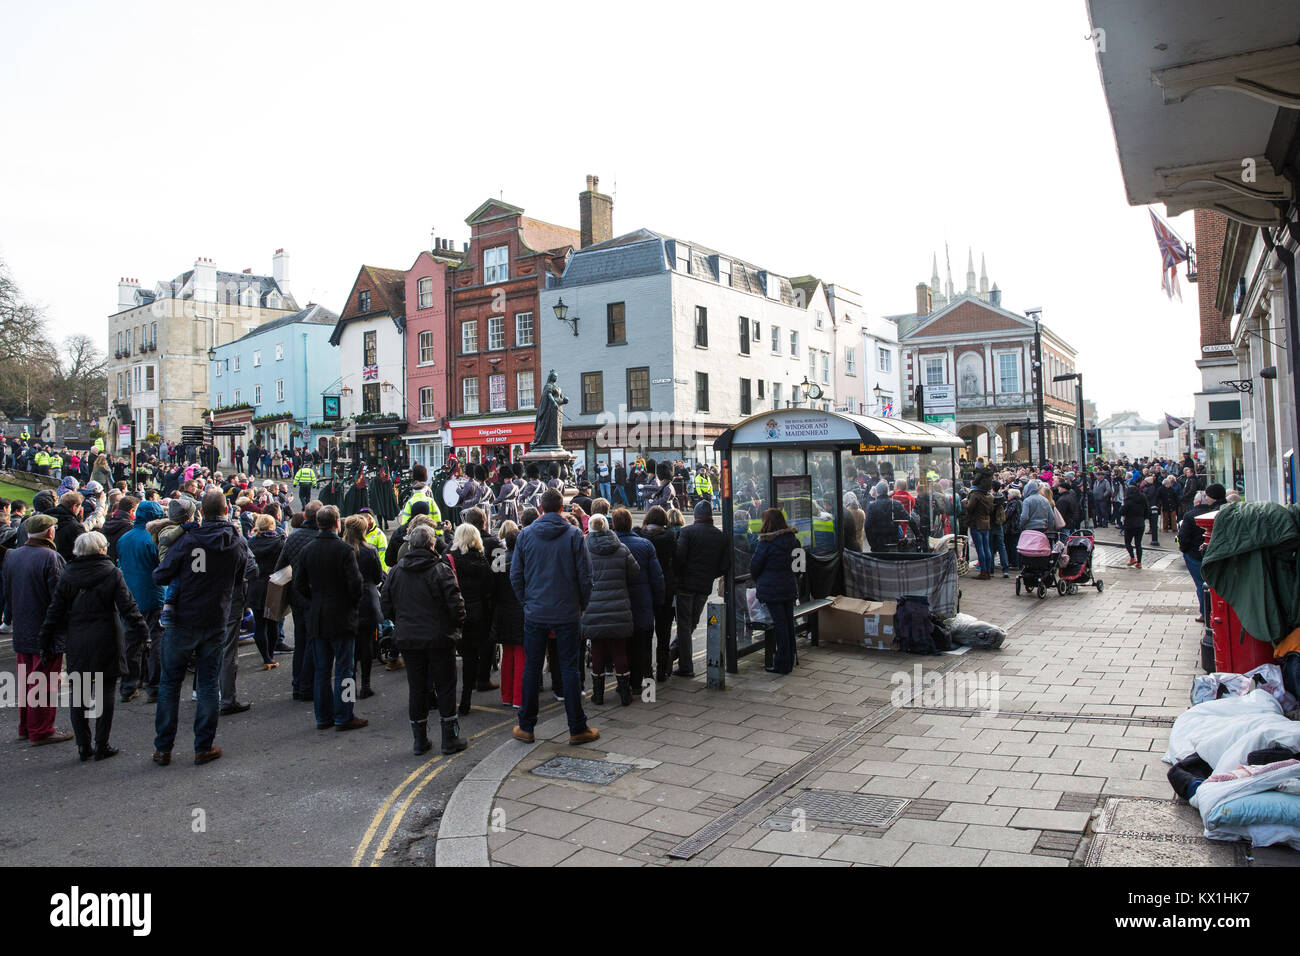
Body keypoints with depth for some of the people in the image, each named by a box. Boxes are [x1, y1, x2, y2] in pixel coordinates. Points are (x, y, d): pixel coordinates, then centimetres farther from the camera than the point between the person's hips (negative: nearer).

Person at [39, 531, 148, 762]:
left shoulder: (67, 576, 2)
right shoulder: (111, 574, -6)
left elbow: (55, 610, 5)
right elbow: (127, 606, -10)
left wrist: (47, 639, 12)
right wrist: (141, 631, -6)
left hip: (76, 645, 3)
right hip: (105, 643, -3)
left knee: (78, 693, 11)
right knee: (105, 694, 5)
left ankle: (83, 746, 14)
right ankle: (101, 746, 8)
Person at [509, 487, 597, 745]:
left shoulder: (525, 535, 0)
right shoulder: (574, 535, -6)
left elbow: (515, 575, 3)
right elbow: (585, 575, -6)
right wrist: (582, 605, 7)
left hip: (534, 613, 2)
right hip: (567, 613, -2)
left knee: (531, 668, 11)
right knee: (569, 669, 4)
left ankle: (526, 727, 18)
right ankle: (577, 729, 10)